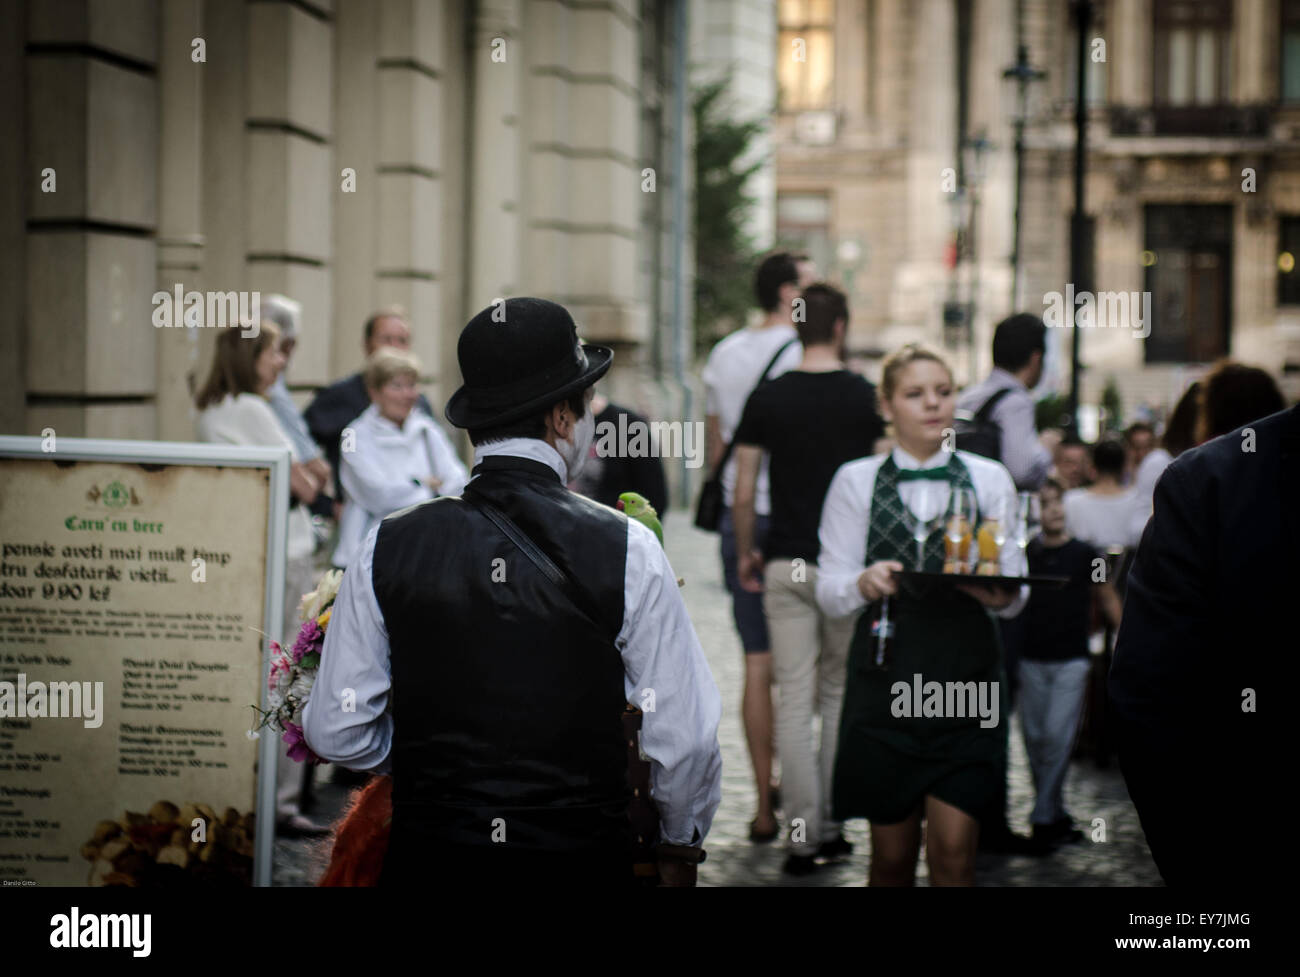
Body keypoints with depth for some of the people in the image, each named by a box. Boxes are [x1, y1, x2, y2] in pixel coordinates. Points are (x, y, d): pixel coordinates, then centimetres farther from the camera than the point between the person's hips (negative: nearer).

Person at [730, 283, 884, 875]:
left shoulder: (767, 399, -1)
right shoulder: (867, 398, -3)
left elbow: (743, 493, -1)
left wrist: (745, 554, 13)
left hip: (786, 565, 0)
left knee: (794, 699, 2)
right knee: (839, 695, 13)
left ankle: (803, 835, 0)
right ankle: (830, 825, 16)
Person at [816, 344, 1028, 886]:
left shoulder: (989, 479, 10)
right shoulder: (856, 480, 8)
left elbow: (1016, 586, 8)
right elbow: (829, 588, 4)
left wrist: (1002, 595, -16)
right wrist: (864, 583, -18)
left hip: (965, 678, 0)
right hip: (887, 677, 0)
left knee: (953, 852, -9)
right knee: (891, 856, 6)